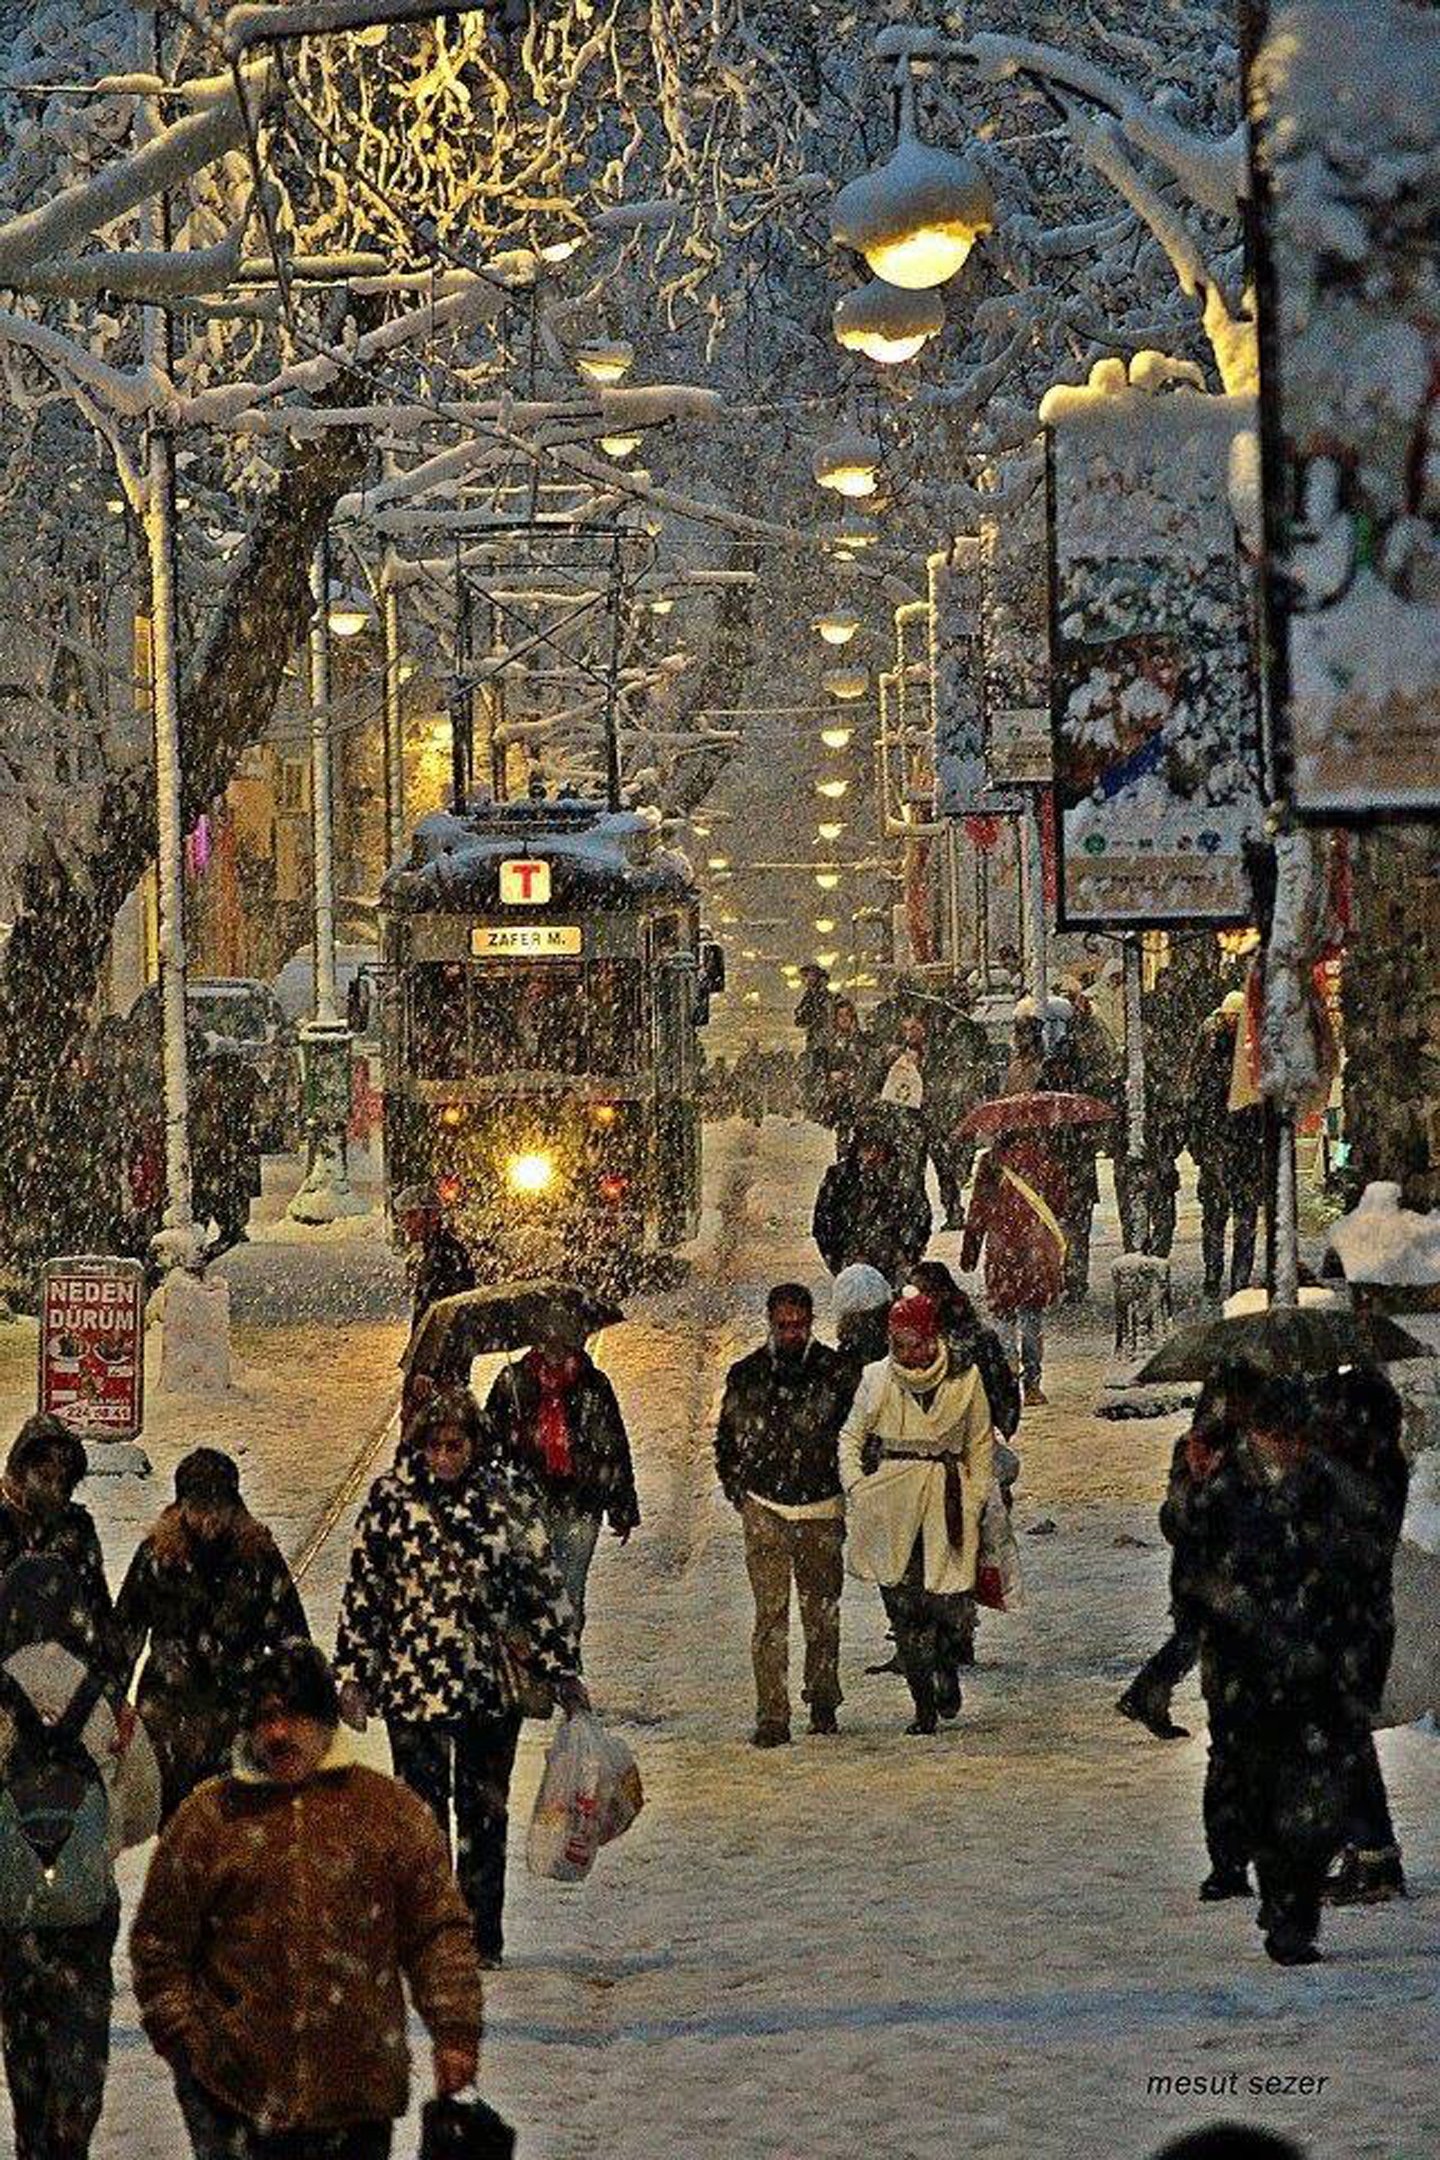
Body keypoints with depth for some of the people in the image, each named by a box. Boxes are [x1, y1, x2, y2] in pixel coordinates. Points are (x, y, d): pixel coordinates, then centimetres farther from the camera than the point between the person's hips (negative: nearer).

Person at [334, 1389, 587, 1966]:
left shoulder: (508, 1498, 1)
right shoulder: (391, 1498, -1)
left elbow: (543, 1589, 6)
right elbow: (362, 1591, 4)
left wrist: (562, 1670, 5)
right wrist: (353, 1674, 2)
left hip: (493, 1683, 1)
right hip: (411, 1683, -1)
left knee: (484, 1812, 9)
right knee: (422, 1810, 0)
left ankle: (482, 1938, 18)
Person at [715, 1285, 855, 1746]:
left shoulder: (834, 1371, -2)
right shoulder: (746, 1375, 1)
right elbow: (726, 1440, 13)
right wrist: (738, 1493, 6)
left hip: (821, 1509, 1)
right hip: (765, 1509, -1)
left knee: (822, 1611, 10)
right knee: (770, 1613, -7)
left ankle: (823, 1703, 26)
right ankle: (772, 1716, -7)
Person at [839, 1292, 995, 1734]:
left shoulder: (964, 1381, 2)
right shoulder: (877, 1379, 3)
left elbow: (981, 1444, 12)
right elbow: (850, 1437, 12)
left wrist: (975, 1502, 6)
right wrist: (856, 1490, 0)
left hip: (946, 1506, -1)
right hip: (889, 1508, 1)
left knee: (947, 1604, -6)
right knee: (904, 1606, -1)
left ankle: (947, 1674, 25)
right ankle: (924, 1705, 7)